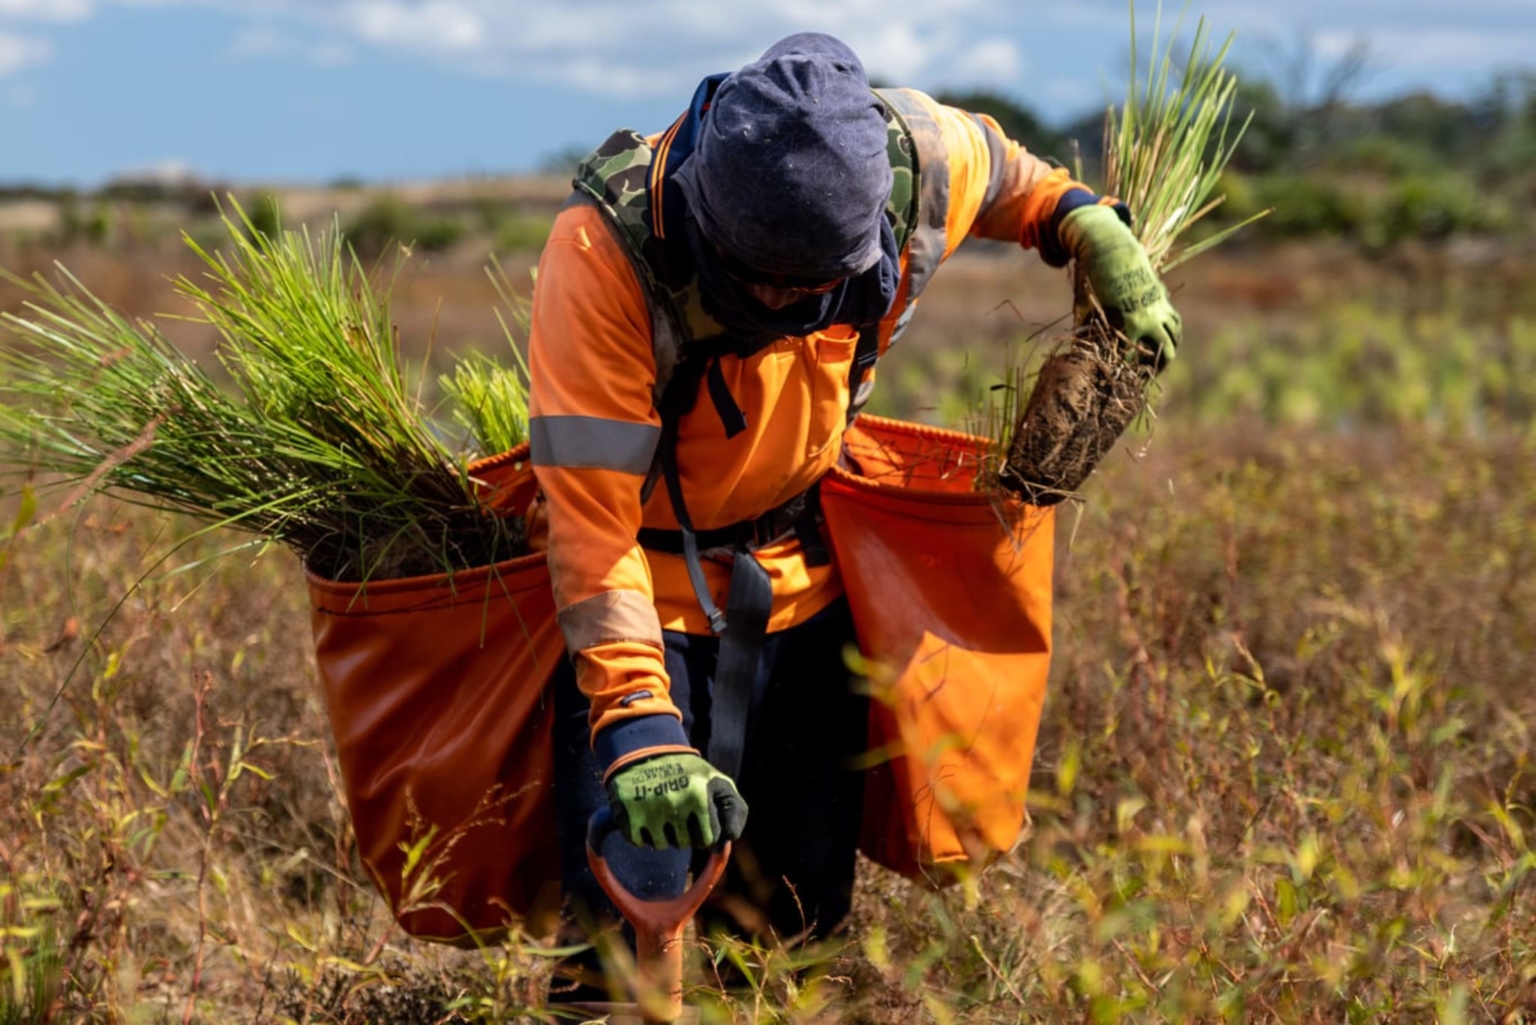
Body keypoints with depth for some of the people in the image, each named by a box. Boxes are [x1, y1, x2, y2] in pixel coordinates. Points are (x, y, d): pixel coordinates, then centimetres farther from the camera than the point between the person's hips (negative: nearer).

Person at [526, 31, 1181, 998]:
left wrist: (1089, 225, -4)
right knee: (636, 900, -15)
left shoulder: (904, 163, -20)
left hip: (804, 571, 4)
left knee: (805, 904, 5)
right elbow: (590, 512, -33)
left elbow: (994, 164, 8)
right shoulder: (608, 249, -33)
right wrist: (638, 723, -40)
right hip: (648, 581, -4)